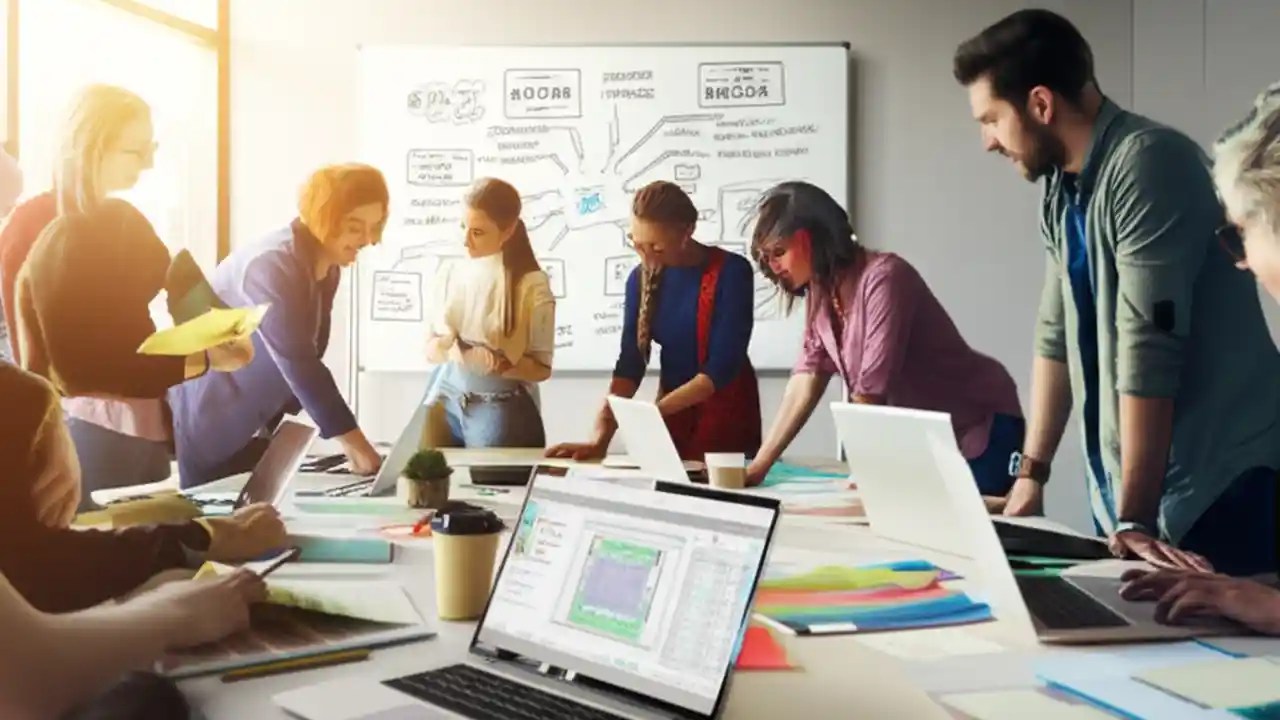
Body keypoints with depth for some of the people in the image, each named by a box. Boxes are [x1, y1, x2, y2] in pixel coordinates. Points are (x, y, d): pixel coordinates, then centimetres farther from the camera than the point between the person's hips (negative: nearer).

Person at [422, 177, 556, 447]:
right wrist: (447, 347, -14)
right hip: (445, 400, 3)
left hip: (502, 410, -3)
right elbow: (431, 351, 8)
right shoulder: (448, 273, 3)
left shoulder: (531, 284, -9)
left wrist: (502, 364, -23)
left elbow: (541, 368, -6)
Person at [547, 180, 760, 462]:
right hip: (673, 415, 4)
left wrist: (654, 410, -27)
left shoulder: (731, 272, -17)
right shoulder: (642, 277, -4)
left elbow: (722, 368, -20)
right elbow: (630, 361, -6)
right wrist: (600, 438, -17)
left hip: (726, 414, -4)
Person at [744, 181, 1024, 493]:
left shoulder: (882, 278, -26)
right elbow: (808, 374, -5)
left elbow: (871, 393, -27)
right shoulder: (820, 291, 0)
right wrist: (761, 463, -12)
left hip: (981, 428, -7)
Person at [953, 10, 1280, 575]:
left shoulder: (1146, 164, -19)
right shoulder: (1061, 189, 6)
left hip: (1216, 489, -7)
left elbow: (1147, 352, -24)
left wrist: (1136, 519, -23)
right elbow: (1055, 336, 12)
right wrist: (1031, 475, 11)